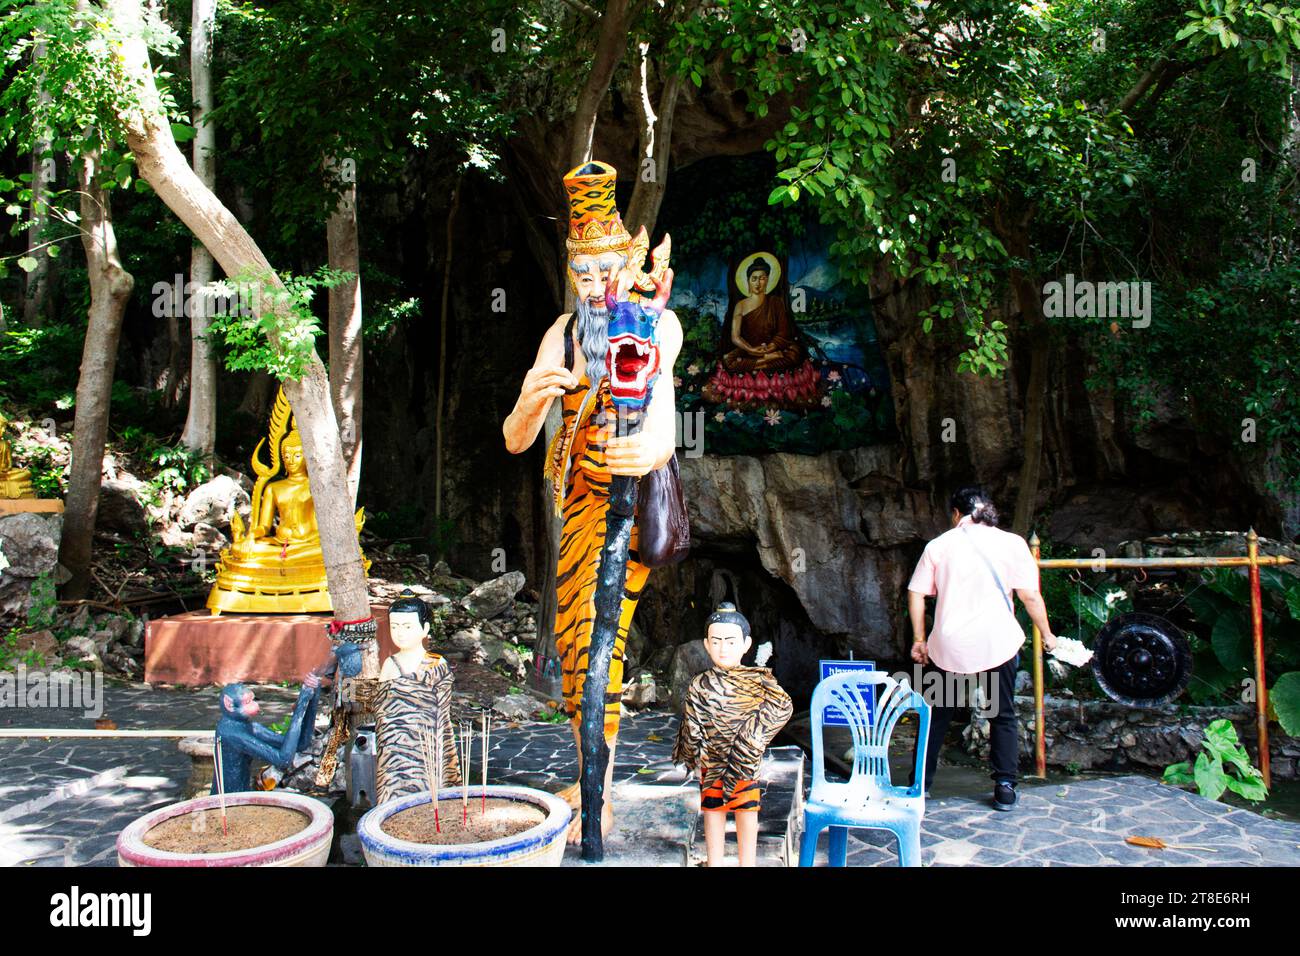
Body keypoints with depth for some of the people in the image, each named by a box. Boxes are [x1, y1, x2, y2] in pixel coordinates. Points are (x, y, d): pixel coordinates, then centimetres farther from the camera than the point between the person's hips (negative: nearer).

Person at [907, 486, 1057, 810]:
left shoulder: (939, 544, 4)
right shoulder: (1012, 543, 1)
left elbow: (916, 594, 2)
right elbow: (1030, 595, -2)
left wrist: (919, 639, 8)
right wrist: (1047, 633, 10)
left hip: (948, 644, 1)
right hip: (997, 643, -1)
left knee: (937, 716, 14)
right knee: (1003, 716, 14)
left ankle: (921, 784, 19)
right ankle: (1005, 788, 14)